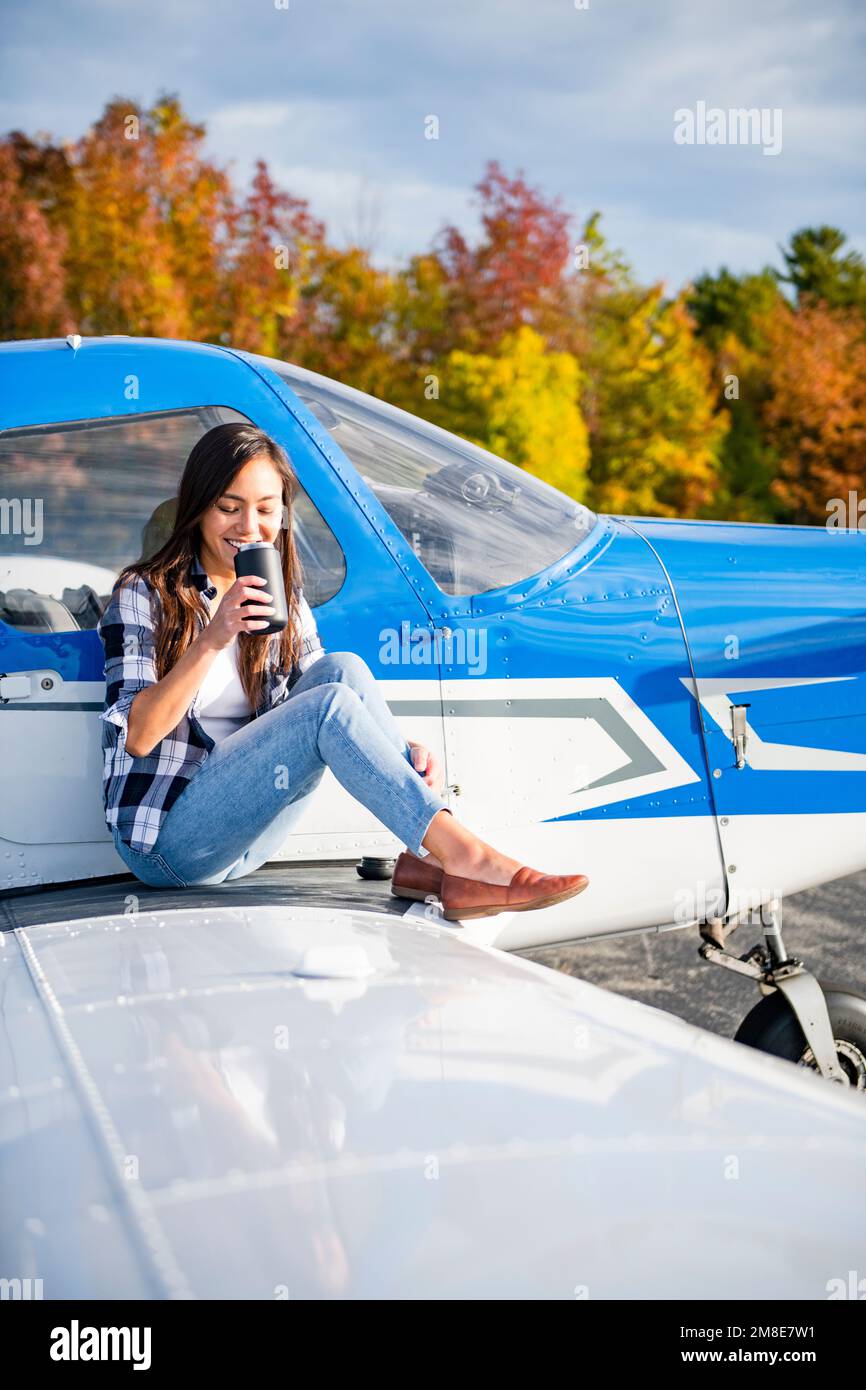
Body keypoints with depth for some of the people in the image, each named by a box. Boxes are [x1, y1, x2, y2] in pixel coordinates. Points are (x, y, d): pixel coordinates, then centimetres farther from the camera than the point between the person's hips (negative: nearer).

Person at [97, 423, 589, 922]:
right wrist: (211, 640, -27)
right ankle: (463, 856, -36)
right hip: (167, 841, -5)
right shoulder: (145, 594, -6)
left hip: (246, 841, 5)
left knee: (342, 669, -18)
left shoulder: (282, 597, 12)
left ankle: (425, 861, -28)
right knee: (331, 704, -26)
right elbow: (138, 736, -16)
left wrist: (404, 747, -15)